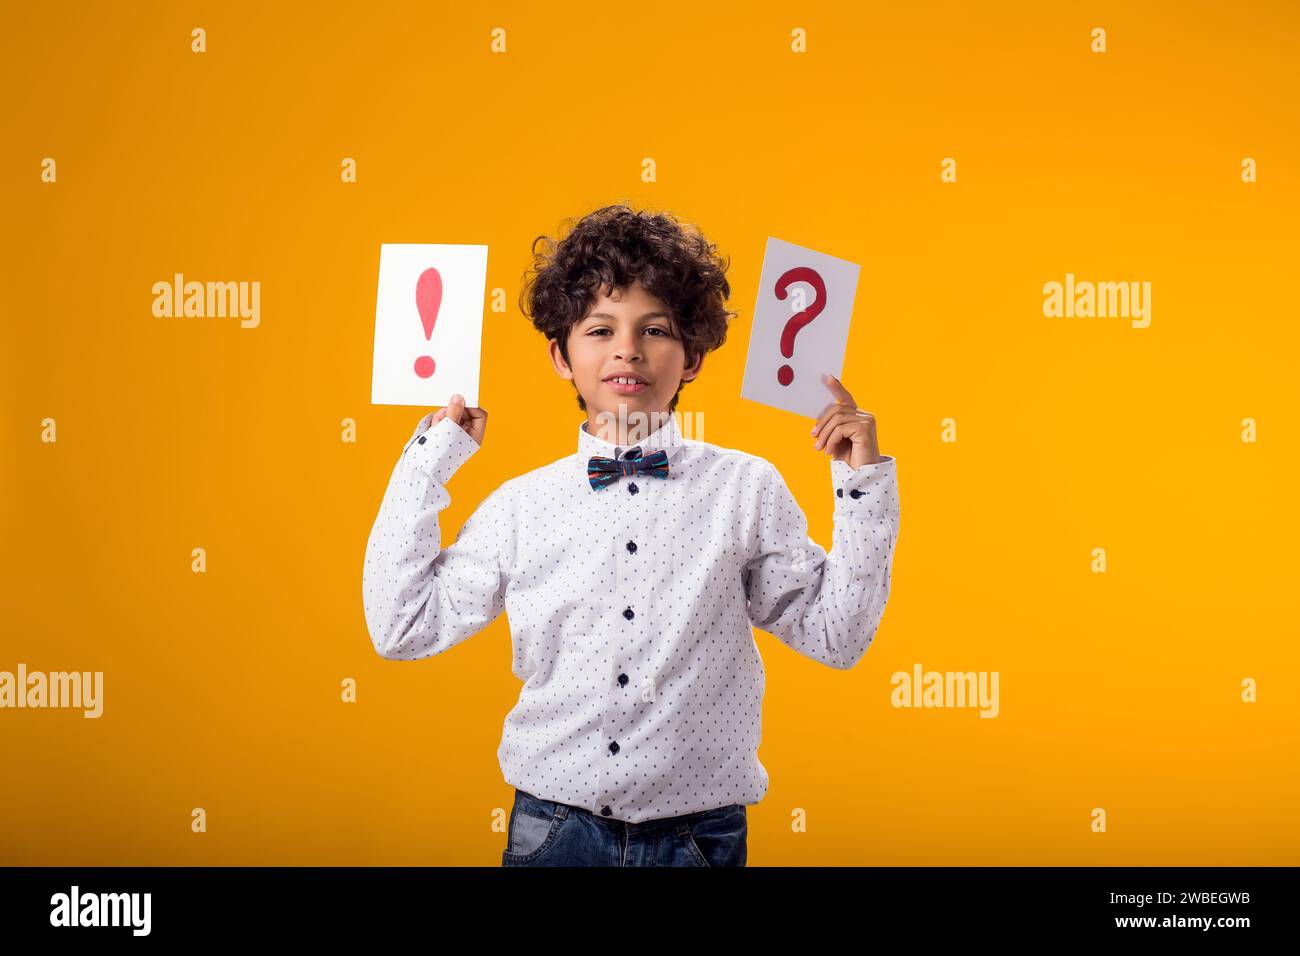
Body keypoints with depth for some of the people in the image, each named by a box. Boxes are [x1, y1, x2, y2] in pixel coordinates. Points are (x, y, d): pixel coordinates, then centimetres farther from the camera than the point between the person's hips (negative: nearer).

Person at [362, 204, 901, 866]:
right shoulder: (521, 505, 1)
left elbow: (836, 635, 1)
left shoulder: (747, 489, -1)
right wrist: (429, 461, 3)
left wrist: (862, 487, -4)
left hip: (698, 834, 0)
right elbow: (402, 628, 2)